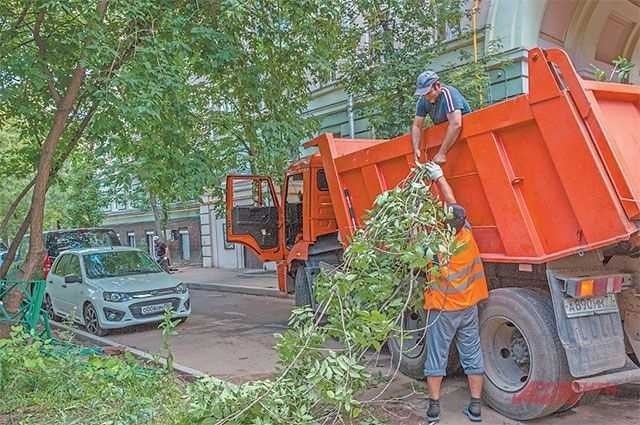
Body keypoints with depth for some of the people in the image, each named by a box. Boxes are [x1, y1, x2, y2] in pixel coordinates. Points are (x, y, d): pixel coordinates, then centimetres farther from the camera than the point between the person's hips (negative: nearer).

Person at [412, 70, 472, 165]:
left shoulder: (448, 93, -25)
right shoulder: (423, 100, -7)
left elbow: (456, 125, -35)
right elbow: (416, 126, -2)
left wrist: (441, 153, -36)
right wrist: (416, 149, -18)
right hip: (445, 136, 6)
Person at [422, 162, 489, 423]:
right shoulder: (466, 234, -12)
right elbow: (453, 203, 0)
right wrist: (439, 177, 8)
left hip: (442, 310, -3)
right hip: (468, 308, 3)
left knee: (436, 357, 7)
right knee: (472, 355, 10)